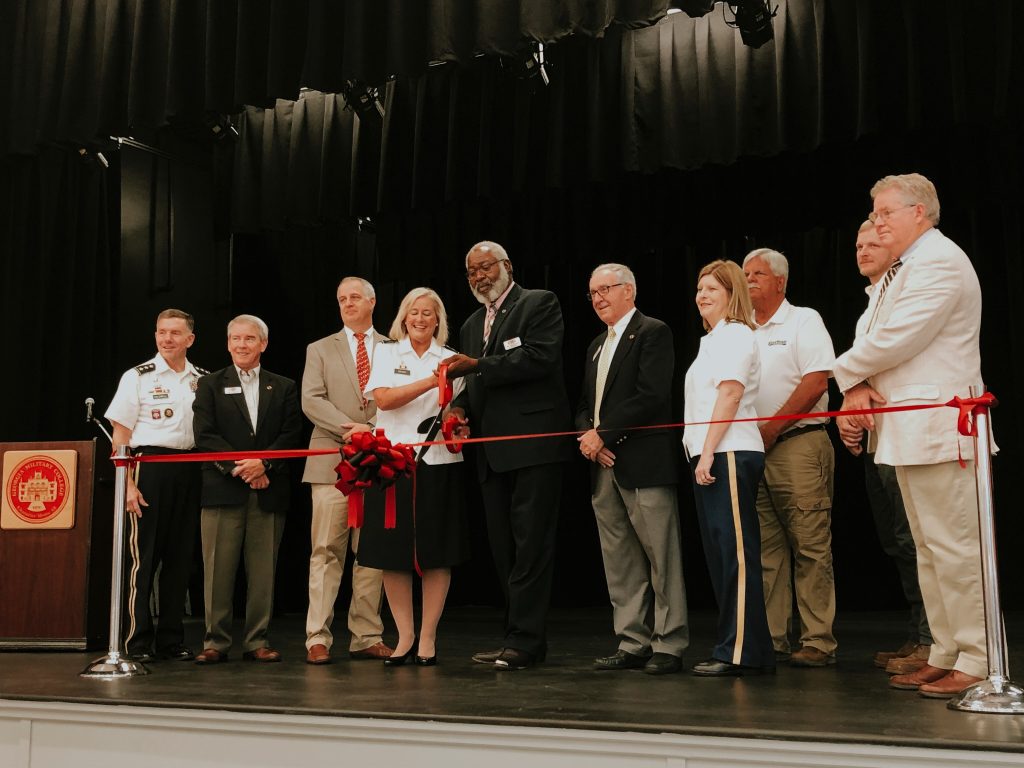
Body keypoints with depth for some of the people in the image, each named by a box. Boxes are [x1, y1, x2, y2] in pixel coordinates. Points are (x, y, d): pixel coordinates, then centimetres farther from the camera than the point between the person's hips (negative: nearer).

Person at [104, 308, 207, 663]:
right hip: (149, 465, -3)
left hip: (189, 471, 4)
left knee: (180, 555, 7)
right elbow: (120, 435, -2)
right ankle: (137, 642, 6)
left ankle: (171, 639, 16)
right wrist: (128, 484, -10)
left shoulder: (203, 381, 10)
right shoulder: (138, 377, 1)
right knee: (144, 555, -3)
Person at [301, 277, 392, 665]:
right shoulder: (320, 350, 13)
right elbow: (311, 401, 0)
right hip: (332, 462, -1)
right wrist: (350, 428, -14)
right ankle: (318, 638, -1)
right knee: (326, 551, -4)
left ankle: (367, 638, 9)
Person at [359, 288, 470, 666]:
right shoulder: (386, 353, 9)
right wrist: (430, 382, -17)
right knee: (393, 553, 1)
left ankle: (428, 637, 11)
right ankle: (405, 636, 13)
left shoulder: (450, 360, 12)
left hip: (439, 463, 1)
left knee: (437, 554, 1)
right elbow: (383, 398, -8)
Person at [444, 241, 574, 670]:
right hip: (494, 450, 8)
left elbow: (541, 357, -15)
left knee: (530, 543, -8)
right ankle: (523, 640, 16)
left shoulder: (539, 303, 0)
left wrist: (477, 366, -16)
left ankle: (523, 641, -6)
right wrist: (460, 408, 0)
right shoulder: (471, 325, 22)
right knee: (503, 548, 9)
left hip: (534, 444, -8)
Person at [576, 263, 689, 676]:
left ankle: (669, 646, 4)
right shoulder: (596, 345, 22)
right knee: (620, 565, 10)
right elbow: (585, 404, 21)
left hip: (644, 463, -8)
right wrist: (587, 435, -1)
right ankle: (633, 643, 16)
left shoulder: (653, 332, -3)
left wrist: (603, 434, -13)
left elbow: (651, 395, -15)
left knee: (662, 559, -3)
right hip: (604, 467, 8)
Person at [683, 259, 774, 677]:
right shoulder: (712, 339, 23)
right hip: (709, 456, 10)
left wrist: (708, 453, -19)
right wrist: (701, 454, 14)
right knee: (720, 554, 9)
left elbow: (730, 395, -15)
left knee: (736, 553, -9)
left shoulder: (735, 334, -5)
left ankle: (742, 652, -7)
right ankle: (733, 646, 14)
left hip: (730, 454, -10)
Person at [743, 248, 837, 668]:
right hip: (754, 451, 6)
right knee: (767, 549, 7)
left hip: (798, 442, -6)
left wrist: (771, 428, -13)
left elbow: (817, 381, -11)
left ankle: (818, 643, -3)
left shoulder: (803, 320, 0)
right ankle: (771, 639, 11)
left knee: (810, 547, -6)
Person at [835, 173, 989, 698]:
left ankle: (976, 662, 0)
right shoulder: (897, 274, 21)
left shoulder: (939, 261, -11)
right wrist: (859, 388, -5)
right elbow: (871, 340, 15)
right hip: (909, 430, 10)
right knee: (928, 547, 13)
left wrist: (847, 373, -2)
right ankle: (945, 655, 21)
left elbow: (894, 339, -19)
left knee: (954, 545, -7)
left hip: (937, 427, -10)